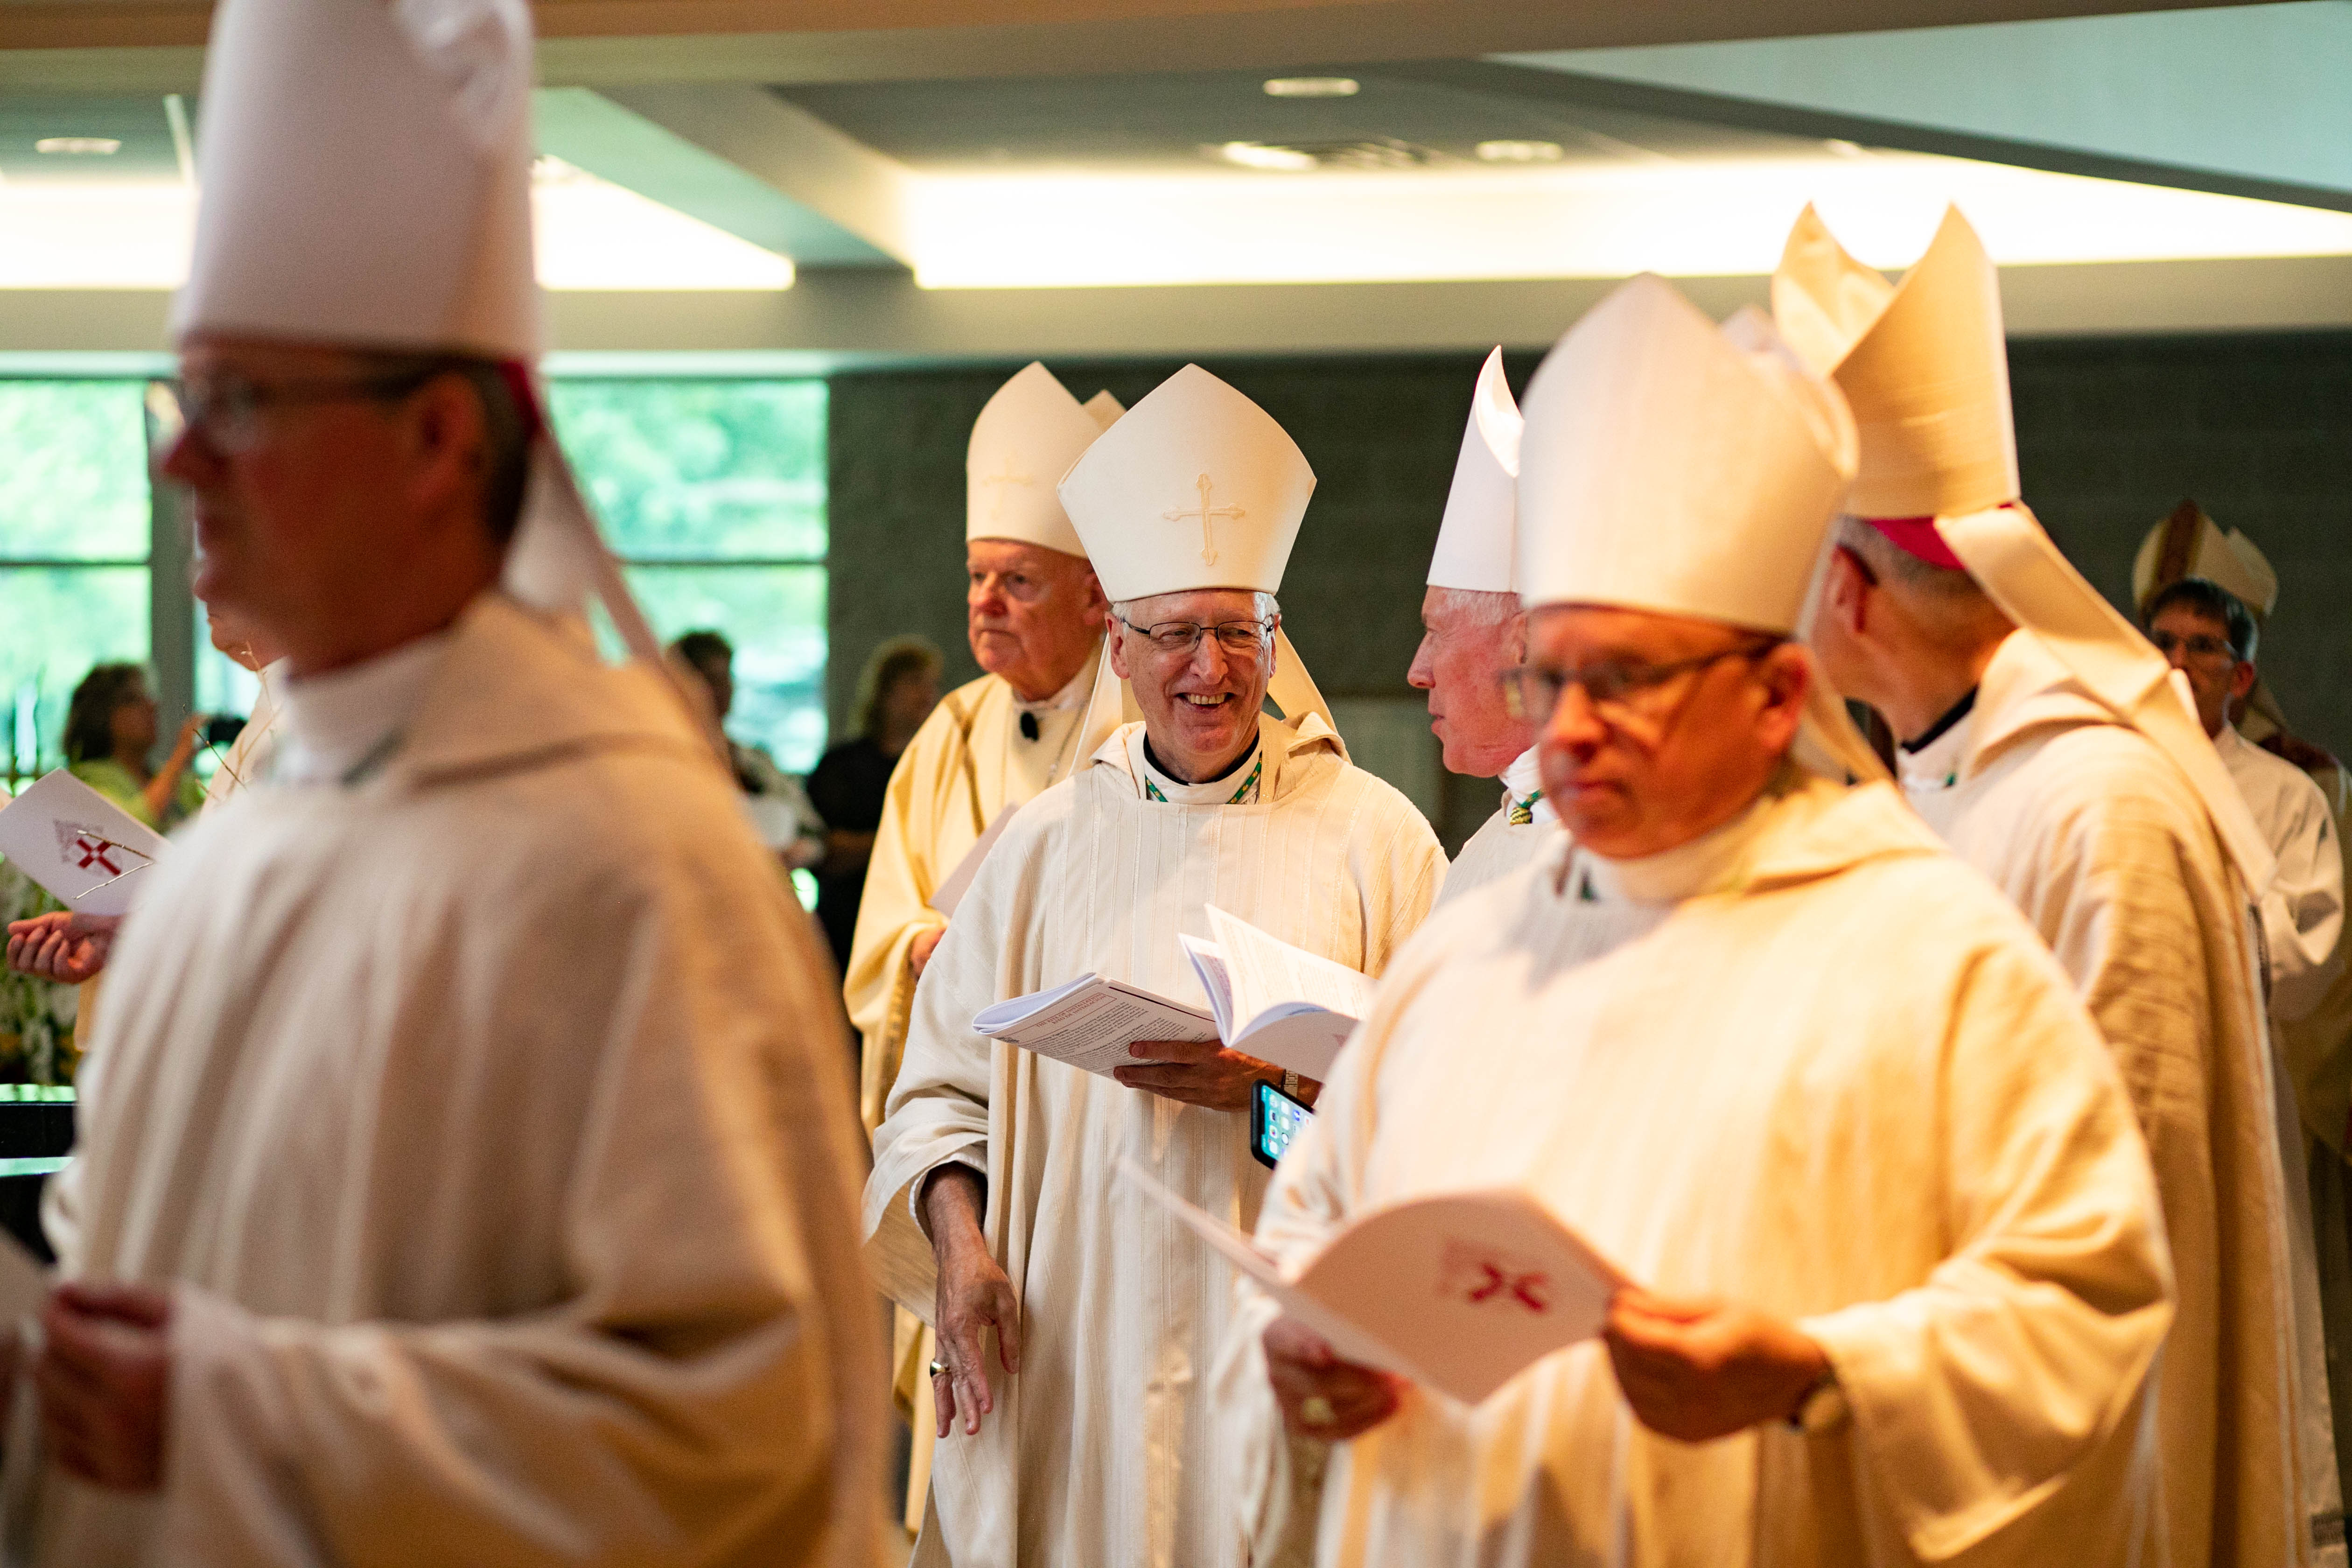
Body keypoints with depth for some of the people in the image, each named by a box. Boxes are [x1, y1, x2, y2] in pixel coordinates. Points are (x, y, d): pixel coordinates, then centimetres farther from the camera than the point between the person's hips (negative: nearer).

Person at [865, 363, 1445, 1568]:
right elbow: (944, 1081, 10)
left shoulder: (1372, 837, 4)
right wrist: (959, 1237, -6)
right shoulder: (1046, 845, 10)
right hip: (1072, 1352, 2)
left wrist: (1272, 1084, -15)